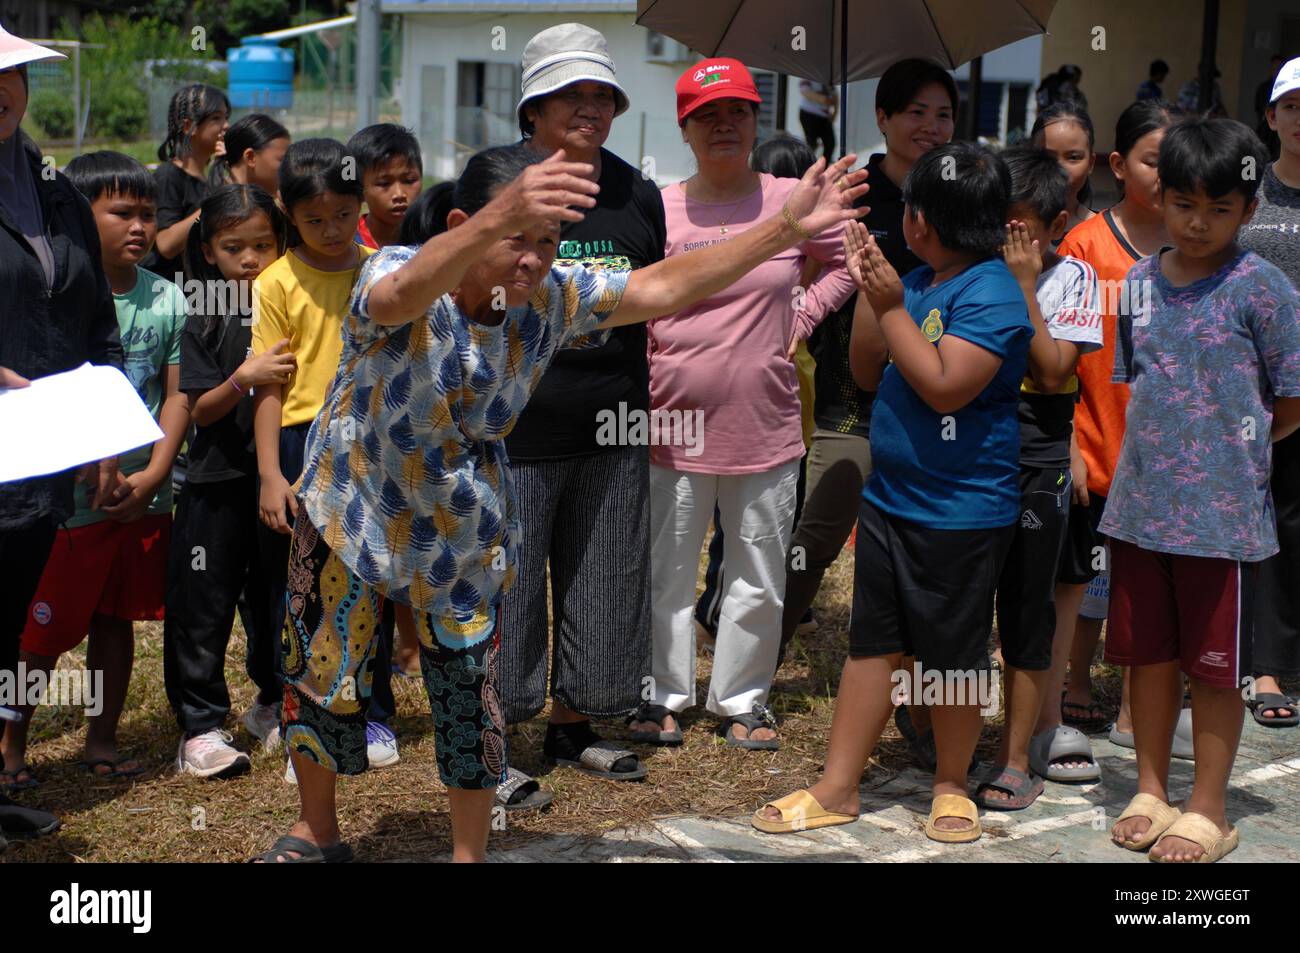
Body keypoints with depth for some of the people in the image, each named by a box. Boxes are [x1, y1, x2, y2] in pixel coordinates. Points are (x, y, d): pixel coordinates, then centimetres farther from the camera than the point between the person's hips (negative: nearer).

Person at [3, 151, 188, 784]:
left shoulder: (167, 298, 4)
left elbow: (176, 395, 5)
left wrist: (151, 475, -7)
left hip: (143, 495, 4)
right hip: (68, 494, -4)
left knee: (117, 619, 14)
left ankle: (102, 741, 27)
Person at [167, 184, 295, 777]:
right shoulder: (206, 323, -3)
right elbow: (200, 410, -6)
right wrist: (243, 379, -23)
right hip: (218, 482, -2)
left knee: (276, 596, 14)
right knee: (203, 604, 0)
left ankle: (273, 704, 32)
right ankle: (200, 724, 9)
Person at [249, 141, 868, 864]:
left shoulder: (549, 296, -14)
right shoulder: (395, 275, -28)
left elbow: (664, 287, -13)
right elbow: (405, 297, -52)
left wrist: (789, 227, -23)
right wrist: (497, 220, -73)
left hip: (465, 532, 3)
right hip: (354, 513, -2)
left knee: (470, 689, 7)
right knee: (324, 677, 11)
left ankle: (470, 851, 27)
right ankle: (318, 831, 37)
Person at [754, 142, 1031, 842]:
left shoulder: (991, 294, -16)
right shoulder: (918, 282, 8)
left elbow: (945, 388, -24)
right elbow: (867, 375, 11)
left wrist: (890, 307, -18)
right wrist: (868, 290, 1)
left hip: (961, 514, -8)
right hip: (889, 497, 8)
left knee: (953, 654, 7)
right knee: (872, 643, 11)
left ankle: (951, 786, 25)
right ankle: (837, 790, 19)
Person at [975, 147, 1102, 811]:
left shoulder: (1070, 277, -1)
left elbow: (1054, 371, -13)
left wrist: (1022, 286, -13)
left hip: (1036, 465, -2)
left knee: (1025, 614, 4)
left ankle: (1018, 757, 14)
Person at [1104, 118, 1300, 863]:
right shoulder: (1138, 282, 4)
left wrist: (1239, 446, -1)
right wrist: (1160, 452, 4)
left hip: (1224, 513, -4)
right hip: (1141, 505, 4)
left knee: (1216, 669, 7)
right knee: (1149, 655, 15)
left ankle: (1208, 812, 21)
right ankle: (1151, 793, 30)